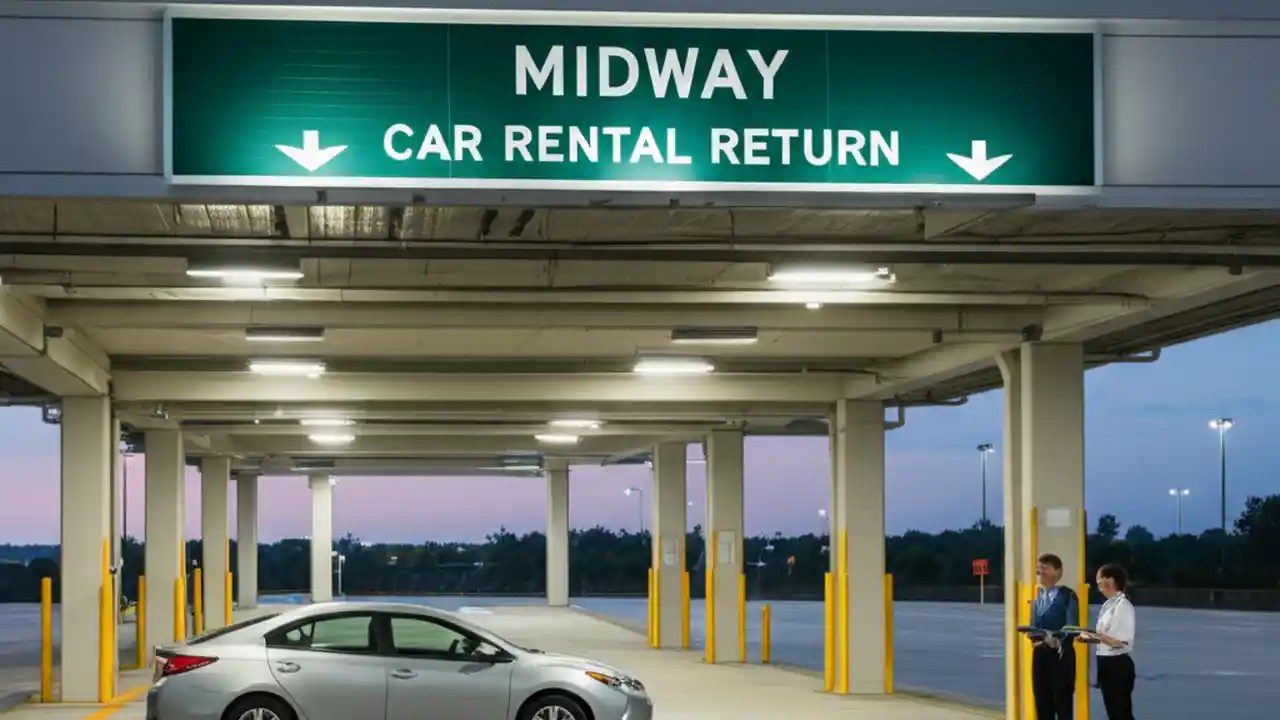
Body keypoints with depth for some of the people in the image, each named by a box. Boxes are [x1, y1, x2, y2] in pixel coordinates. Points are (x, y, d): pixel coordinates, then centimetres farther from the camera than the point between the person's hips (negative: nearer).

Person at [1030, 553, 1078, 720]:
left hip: (1061, 653, -7)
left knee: (1062, 700, -2)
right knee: (1042, 700, 9)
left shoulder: (1067, 596, -8)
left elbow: (1071, 627, -13)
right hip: (1040, 653, 7)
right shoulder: (1037, 598, 13)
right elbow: (1034, 625, 11)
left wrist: (1056, 638, -27)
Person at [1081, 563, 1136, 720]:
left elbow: (1122, 642, -21)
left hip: (1118, 665, -10)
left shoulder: (1123, 606, -15)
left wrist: (1096, 635, -20)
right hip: (1107, 663, 10)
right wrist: (1090, 637, 6)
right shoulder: (1108, 605, 13)